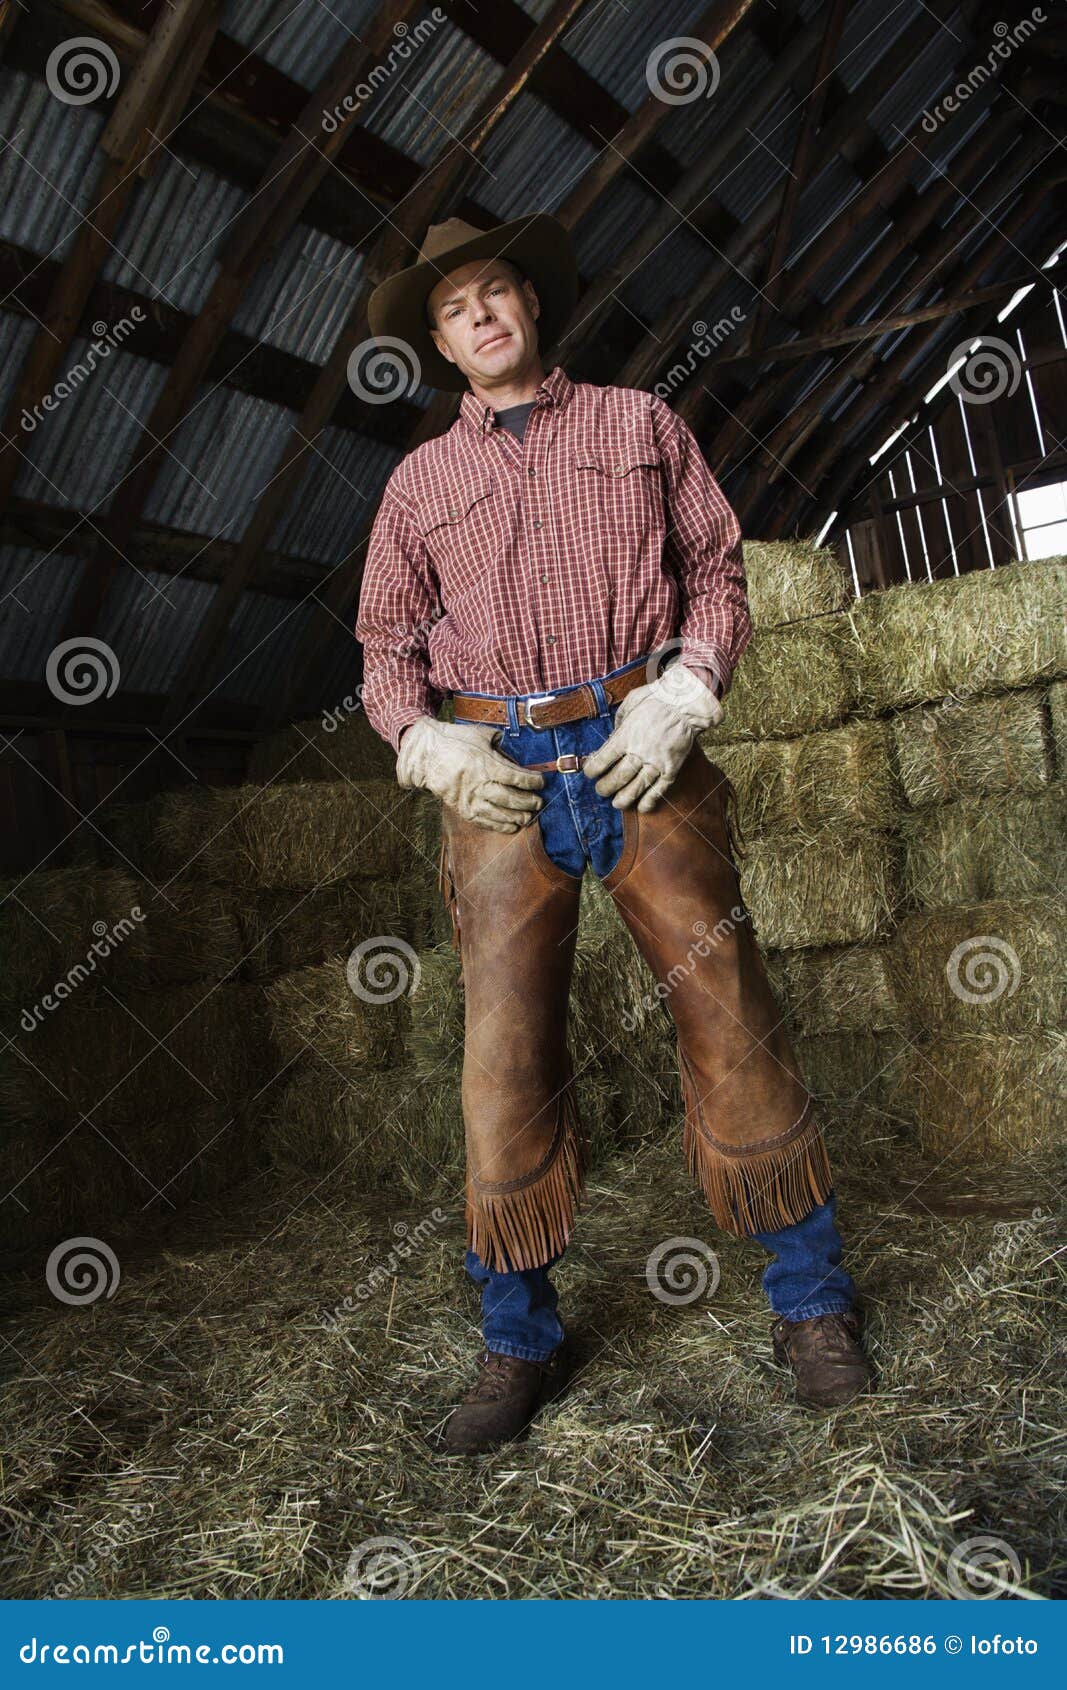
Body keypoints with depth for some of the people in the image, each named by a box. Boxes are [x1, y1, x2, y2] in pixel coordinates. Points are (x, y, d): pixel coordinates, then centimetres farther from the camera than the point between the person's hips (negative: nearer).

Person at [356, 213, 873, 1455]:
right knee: (506, 1052, -1)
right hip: (500, 777, 1)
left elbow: (718, 567, 10)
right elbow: (386, 650, 14)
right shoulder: (419, 483, 16)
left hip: (642, 754, -1)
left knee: (729, 1016, -4)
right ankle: (516, 1345, 14)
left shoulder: (640, 424, 15)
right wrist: (432, 746, -6)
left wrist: (680, 697, -7)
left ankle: (811, 1309, 12)